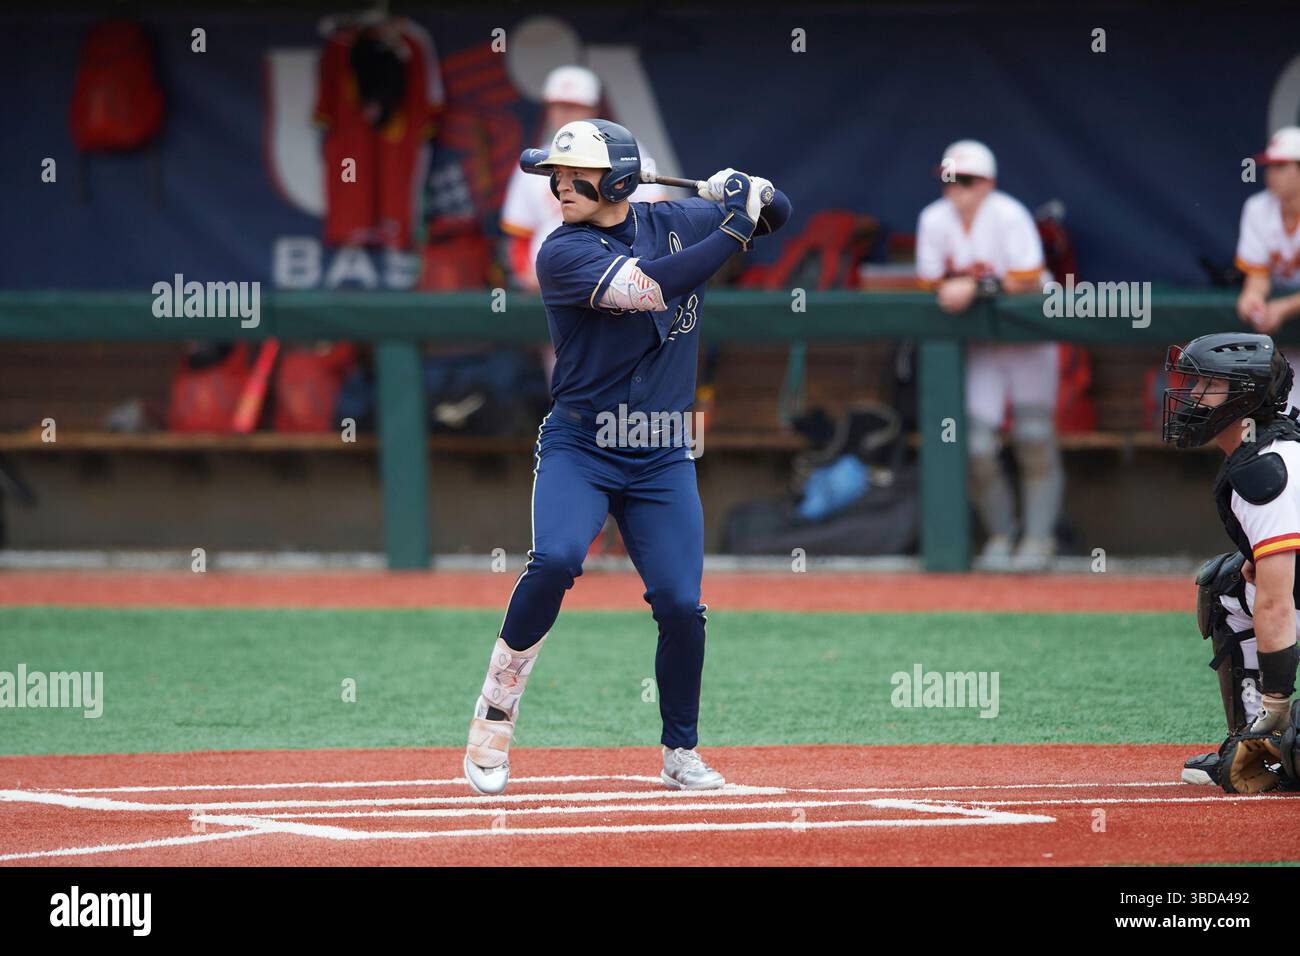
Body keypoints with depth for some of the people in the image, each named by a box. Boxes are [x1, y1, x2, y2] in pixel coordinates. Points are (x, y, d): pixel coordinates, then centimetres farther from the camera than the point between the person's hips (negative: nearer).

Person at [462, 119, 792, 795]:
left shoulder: (675, 224, 3)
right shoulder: (564, 253, -13)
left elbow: (775, 214, 15)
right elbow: (646, 288, -27)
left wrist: (749, 191, -9)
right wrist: (733, 230, -23)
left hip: (663, 459, 3)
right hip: (578, 447, -3)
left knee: (680, 604, -5)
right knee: (554, 561, -27)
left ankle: (681, 753, 14)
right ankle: (494, 716, -12)